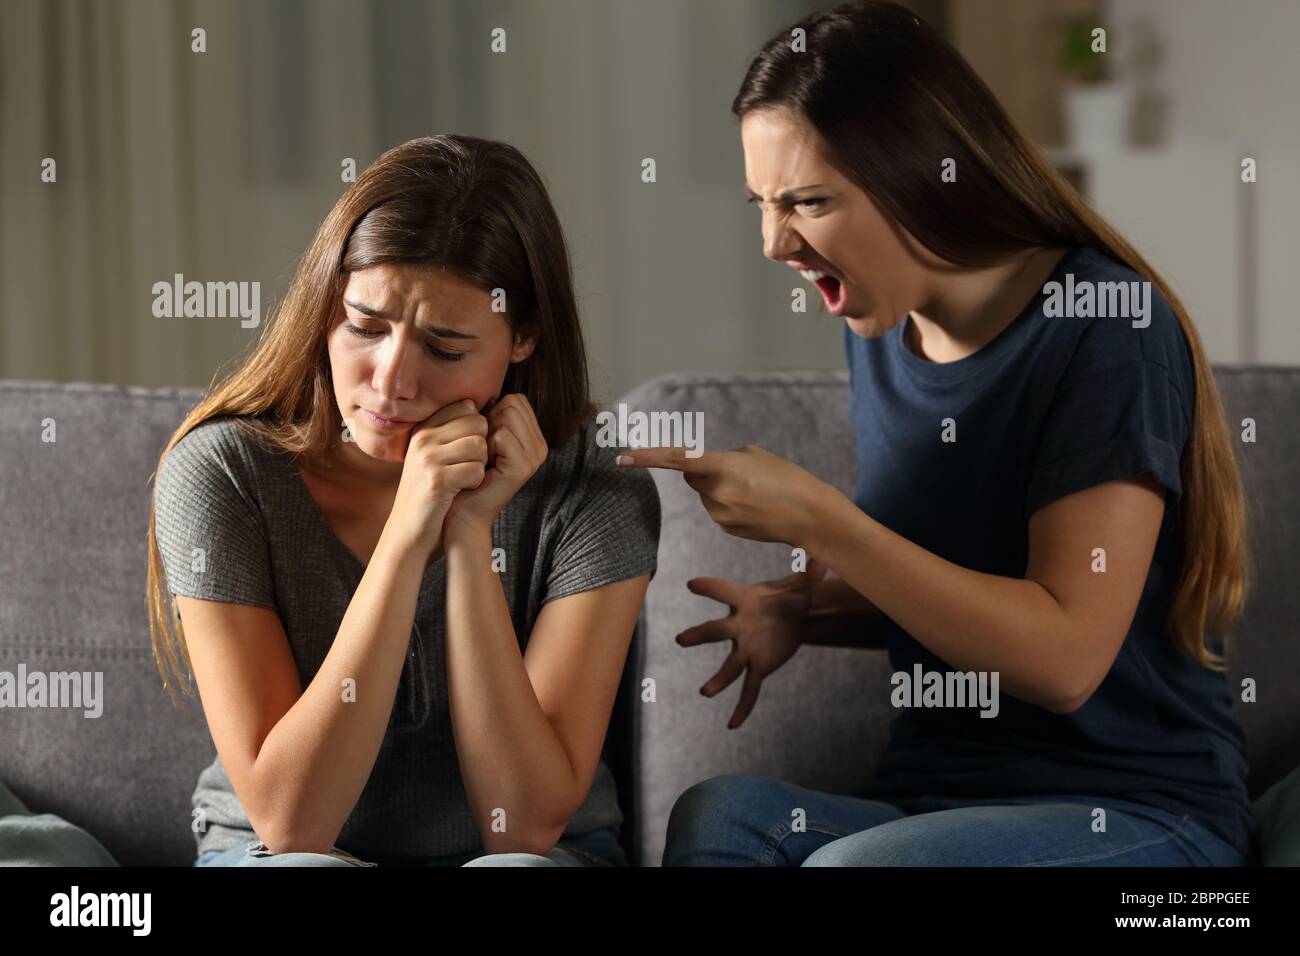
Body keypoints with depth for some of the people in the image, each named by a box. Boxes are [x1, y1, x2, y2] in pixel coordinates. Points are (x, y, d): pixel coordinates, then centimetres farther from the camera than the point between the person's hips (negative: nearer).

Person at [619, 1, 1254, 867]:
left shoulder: (1107, 329, -13)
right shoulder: (879, 329, 9)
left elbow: (1064, 656, -18)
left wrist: (811, 518, -20)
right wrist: (799, 608, -1)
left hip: (1138, 817, -6)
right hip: (935, 797, 6)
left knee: (856, 862, -33)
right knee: (720, 810, -26)